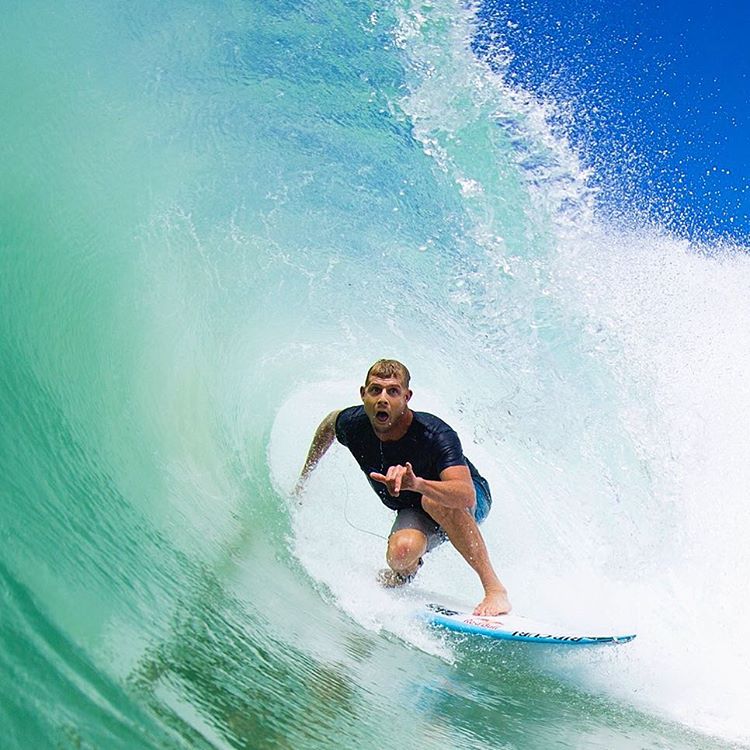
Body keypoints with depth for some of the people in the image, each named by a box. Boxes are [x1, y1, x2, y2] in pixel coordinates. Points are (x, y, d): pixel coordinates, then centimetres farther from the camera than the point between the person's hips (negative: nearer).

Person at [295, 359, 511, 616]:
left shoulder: (435, 435, -36)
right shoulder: (354, 424, -22)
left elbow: (466, 496, -49)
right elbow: (330, 423, 5)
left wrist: (416, 484, -66)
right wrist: (304, 476, 11)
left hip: (470, 506, -3)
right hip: (413, 512, 4)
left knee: (435, 500, -41)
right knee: (402, 552, -32)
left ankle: (494, 588, -30)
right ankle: (397, 579, 8)